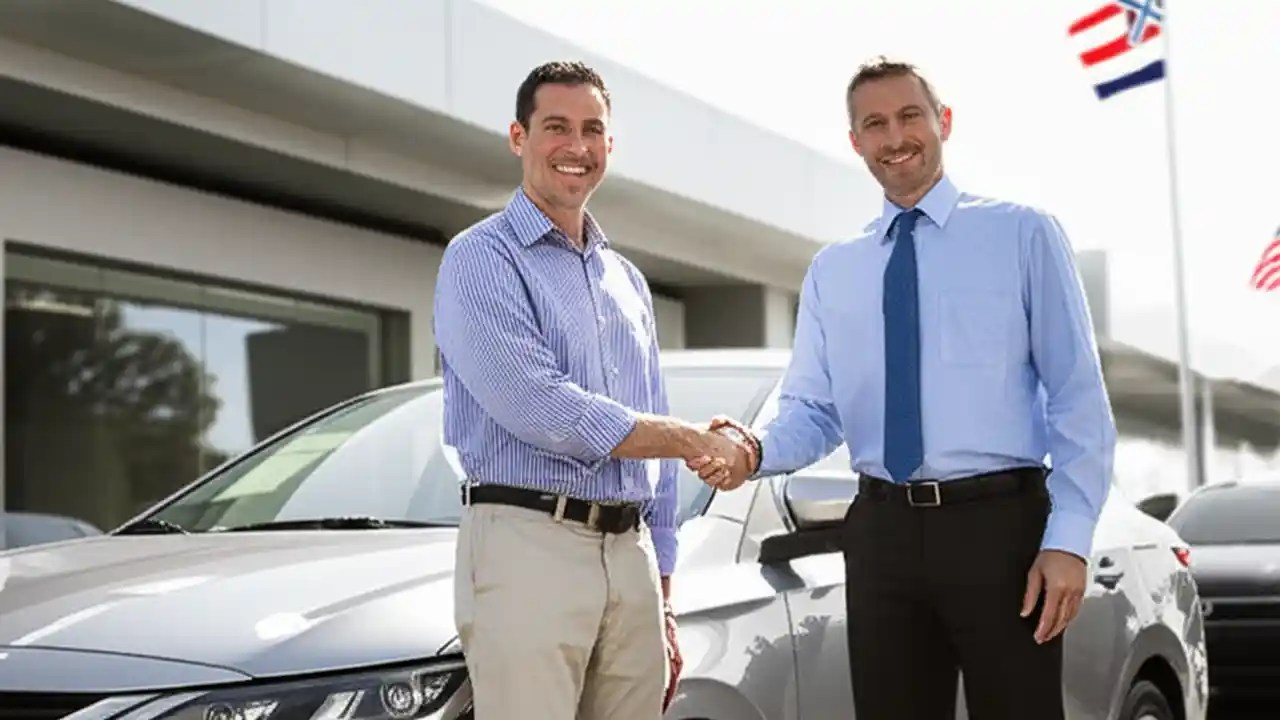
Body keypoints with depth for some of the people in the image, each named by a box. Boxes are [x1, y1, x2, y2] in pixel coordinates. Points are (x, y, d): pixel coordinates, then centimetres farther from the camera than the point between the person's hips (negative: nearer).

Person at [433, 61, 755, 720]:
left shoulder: (627, 281, 21)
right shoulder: (481, 258, -1)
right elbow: (537, 406, -15)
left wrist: (663, 601, 19)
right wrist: (691, 440, -8)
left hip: (632, 557, 6)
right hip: (528, 544, -6)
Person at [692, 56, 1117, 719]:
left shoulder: (1022, 234, 3)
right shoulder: (832, 269, 14)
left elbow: (1078, 397, -3)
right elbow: (813, 410, 9)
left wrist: (1068, 539, -12)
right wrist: (755, 450, -14)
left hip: (1000, 524, -3)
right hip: (881, 533, 3)